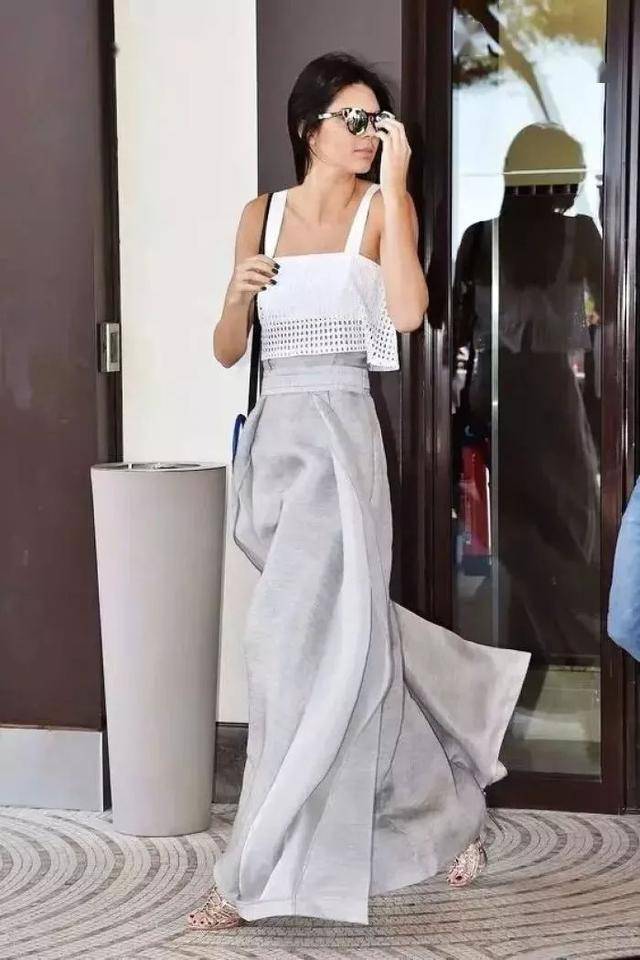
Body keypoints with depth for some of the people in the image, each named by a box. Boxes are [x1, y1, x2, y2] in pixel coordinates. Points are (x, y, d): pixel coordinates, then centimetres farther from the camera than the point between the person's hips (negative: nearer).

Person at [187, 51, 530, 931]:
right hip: (273, 437, 5)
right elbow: (227, 351, 12)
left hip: (339, 435, -5)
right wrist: (239, 295, -9)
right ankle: (449, 813, 34)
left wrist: (394, 184, -13)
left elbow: (408, 313, -19)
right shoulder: (261, 215, 12)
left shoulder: (383, 208, 1)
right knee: (341, 631, 14)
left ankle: (260, 877, 2)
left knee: (304, 644, -8)